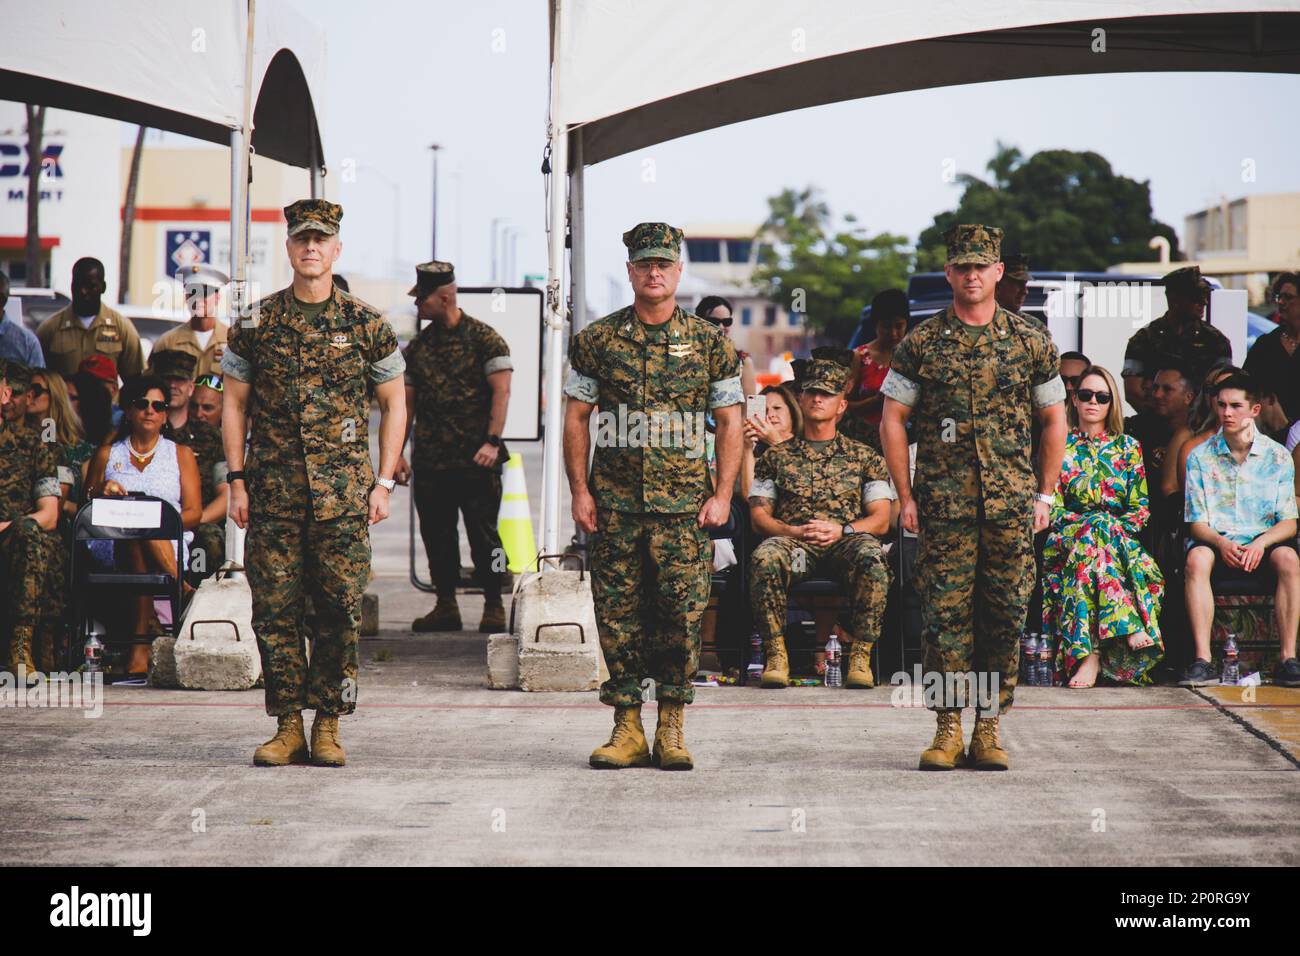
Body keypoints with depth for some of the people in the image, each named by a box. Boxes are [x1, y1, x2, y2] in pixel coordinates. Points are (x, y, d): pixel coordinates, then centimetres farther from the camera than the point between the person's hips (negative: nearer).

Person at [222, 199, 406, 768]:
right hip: (273, 491, 1)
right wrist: (236, 479, 2)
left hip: (344, 492, -1)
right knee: (275, 609, 0)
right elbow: (233, 404, 10)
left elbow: (393, 405, 9)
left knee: (339, 611, -1)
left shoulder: (366, 326, 4)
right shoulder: (256, 325, 6)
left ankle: (329, 725, 8)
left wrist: (383, 482, 2)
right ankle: (287, 727, 7)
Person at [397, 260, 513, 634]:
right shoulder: (418, 346, 13)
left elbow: (501, 391, -8)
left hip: (475, 462, -5)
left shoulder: (484, 338, -3)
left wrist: (491, 442, -17)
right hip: (429, 460, 5)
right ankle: (446, 606, 16)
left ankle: (494, 607, 4)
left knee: (483, 534, -3)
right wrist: (397, 452, 9)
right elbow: (407, 401, 15)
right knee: (436, 535, 7)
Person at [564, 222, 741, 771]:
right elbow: (576, 418, 8)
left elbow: (729, 422, 7)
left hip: (684, 502, -1)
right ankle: (627, 729, 8)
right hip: (614, 500, 1)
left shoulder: (710, 344, 5)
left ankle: (672, 729, 4)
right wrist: (579, 490, 0)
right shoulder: (598, 340, 6)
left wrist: (722, 495, -2)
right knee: (618, 614, 1)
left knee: (682, 614, -4)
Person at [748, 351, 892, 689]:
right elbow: (759, 515, 12)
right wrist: (792, 531, -9)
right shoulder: (777, 456, 20)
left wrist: (841, 530, -9)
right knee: (765, 557, -36)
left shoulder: (863, 457, 19)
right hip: (793, 541, 0)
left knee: (870, 557, -37)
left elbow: (881, 520, 11)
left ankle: (860, 655, -33)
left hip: (847, 539, 0)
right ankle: (776, 654, -31)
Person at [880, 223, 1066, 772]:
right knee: (946, 613, -4)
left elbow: (1054, 419, 13)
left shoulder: (1031, 341, 7)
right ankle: (948, 729, 1)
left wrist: (1046, 494, 7)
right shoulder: (922, 343, 4)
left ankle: (989, 728, 9)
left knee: (1005, 614, 1)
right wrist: (905, 497, 1)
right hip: (944, 505, -1)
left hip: (1012, 505, 1)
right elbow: (892, 420, 6)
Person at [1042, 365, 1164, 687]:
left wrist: (1118, 527, -9)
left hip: (1122, 535, 1)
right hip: (1069, 533, -1)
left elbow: (1140, 508, 10)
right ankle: (1131, 626, -49)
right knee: (1097, 528, -37)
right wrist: (1090, 524, -12)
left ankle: (1089, 652, -49)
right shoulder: (1061, 446, 13)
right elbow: (1053, 505, 5)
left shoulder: (1128, 447, 16)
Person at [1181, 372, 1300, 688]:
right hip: (1217, 541, 0)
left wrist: (1261, 543, -21)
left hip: (1262, 544, 0)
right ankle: (1202, 660, -38)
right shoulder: (1201, 457, 5)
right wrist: (1221, 543, -22)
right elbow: (1197, 524, 1)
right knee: (1197, 558, -34)